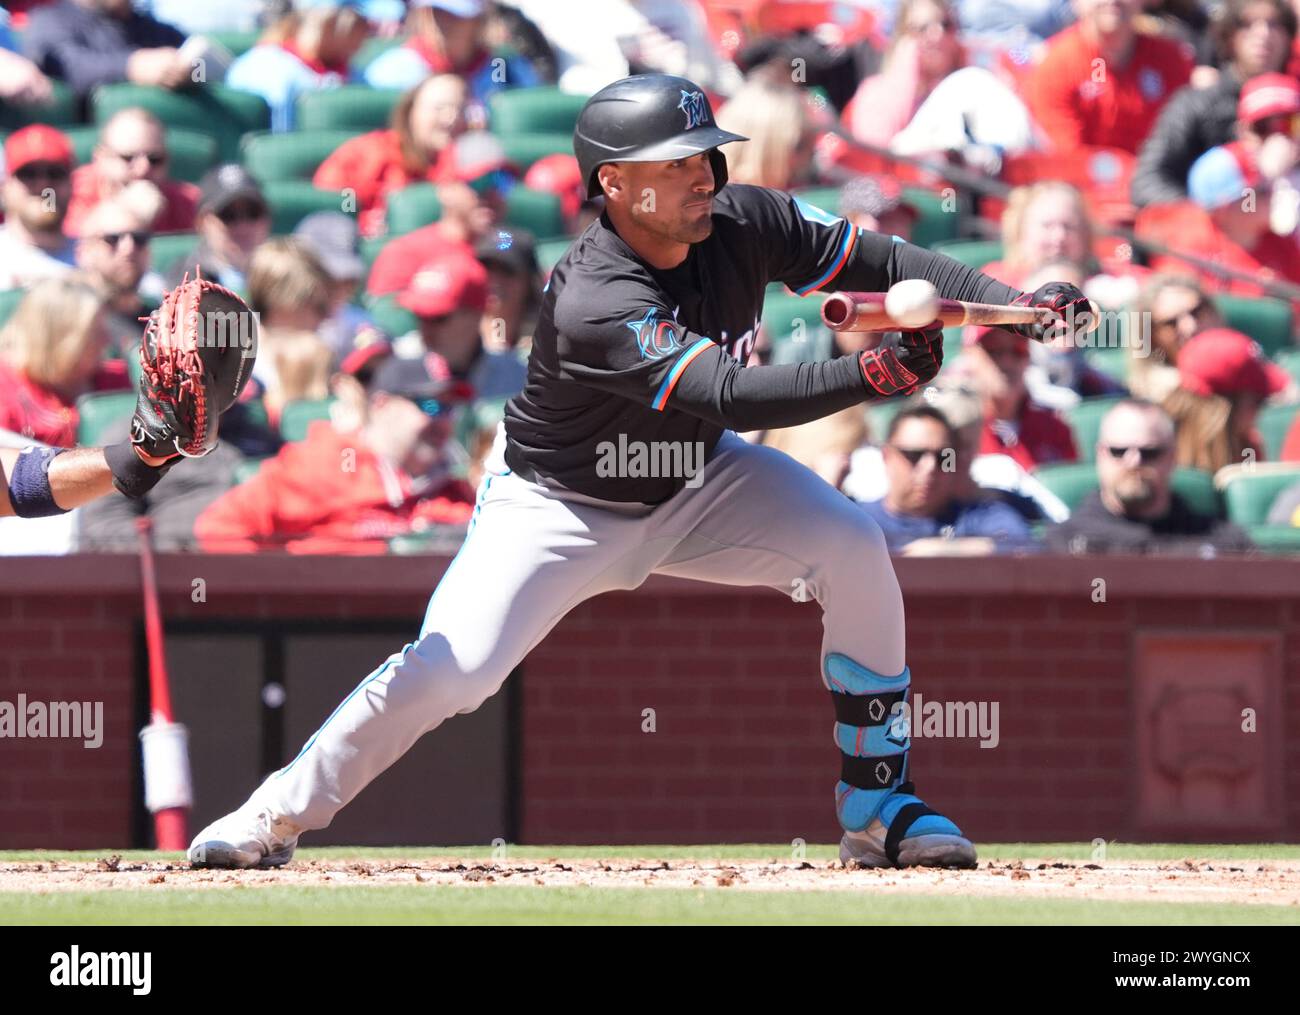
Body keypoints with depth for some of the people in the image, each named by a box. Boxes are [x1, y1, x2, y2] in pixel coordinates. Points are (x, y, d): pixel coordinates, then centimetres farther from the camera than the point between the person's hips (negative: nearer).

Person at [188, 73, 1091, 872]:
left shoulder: (745, 224, -17)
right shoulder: (591, 307, -36)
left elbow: (882, 261, -9)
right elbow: (732, 396, -43)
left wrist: (1016, 301, -21)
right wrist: (869, 375, -51)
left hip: (693, 485, 6)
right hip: (559, 504, -6)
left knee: (853, 546, -15)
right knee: (450, 670, -20)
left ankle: (879, 807, -5)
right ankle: (279, 816, 1)